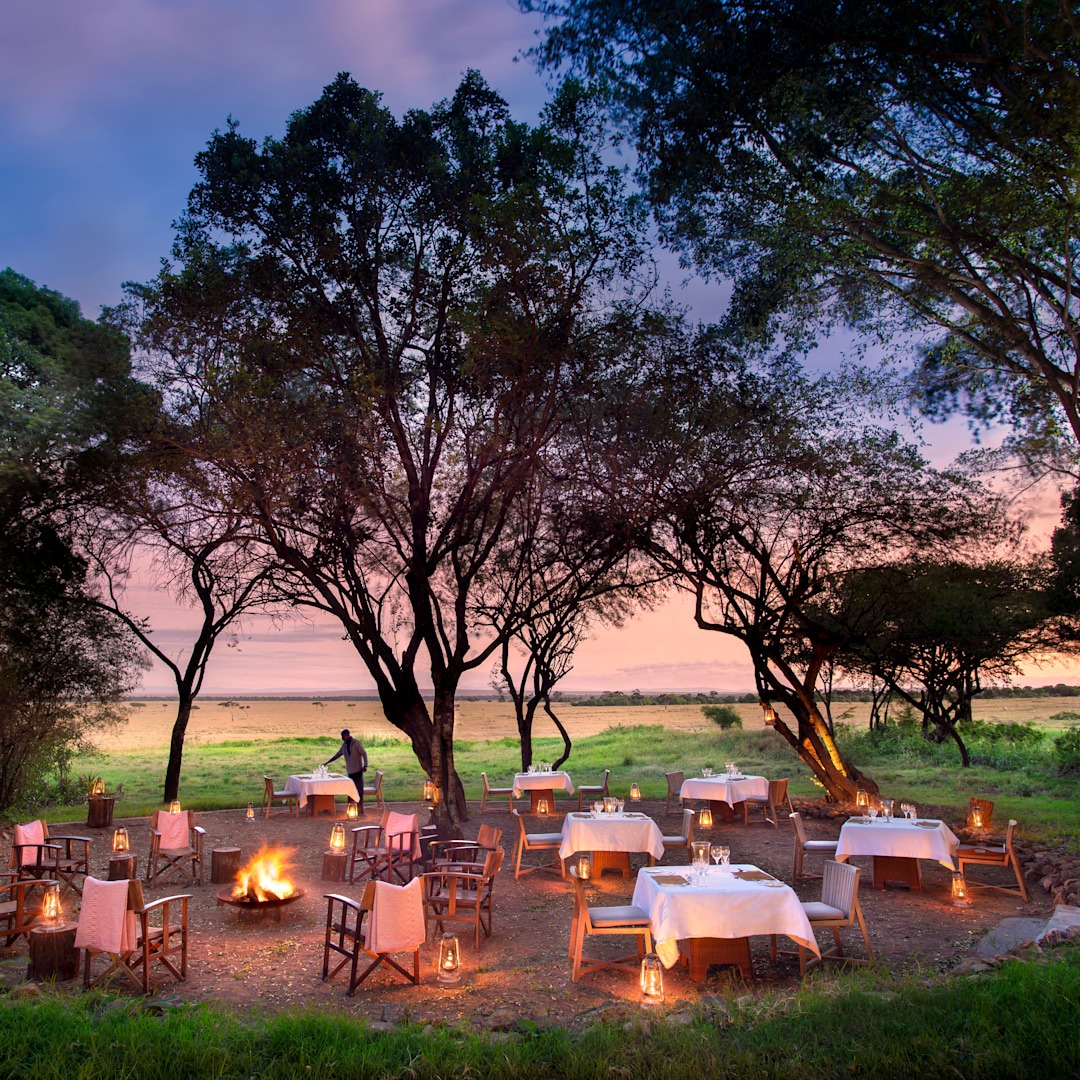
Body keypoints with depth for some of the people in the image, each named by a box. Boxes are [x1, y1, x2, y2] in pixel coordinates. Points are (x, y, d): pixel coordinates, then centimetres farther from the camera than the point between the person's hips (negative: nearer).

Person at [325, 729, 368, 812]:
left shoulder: (356, 743, -8)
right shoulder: (344, 745, 9)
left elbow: (364, 754, -9)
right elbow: (338, 754, 18)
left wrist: (365, 766, -19)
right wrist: (327, 762, 17)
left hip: (357, 770, -6)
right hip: (350, 771, 6)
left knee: (359, 789, -6)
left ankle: (360, 808, -4)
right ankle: (354, 807, 10)